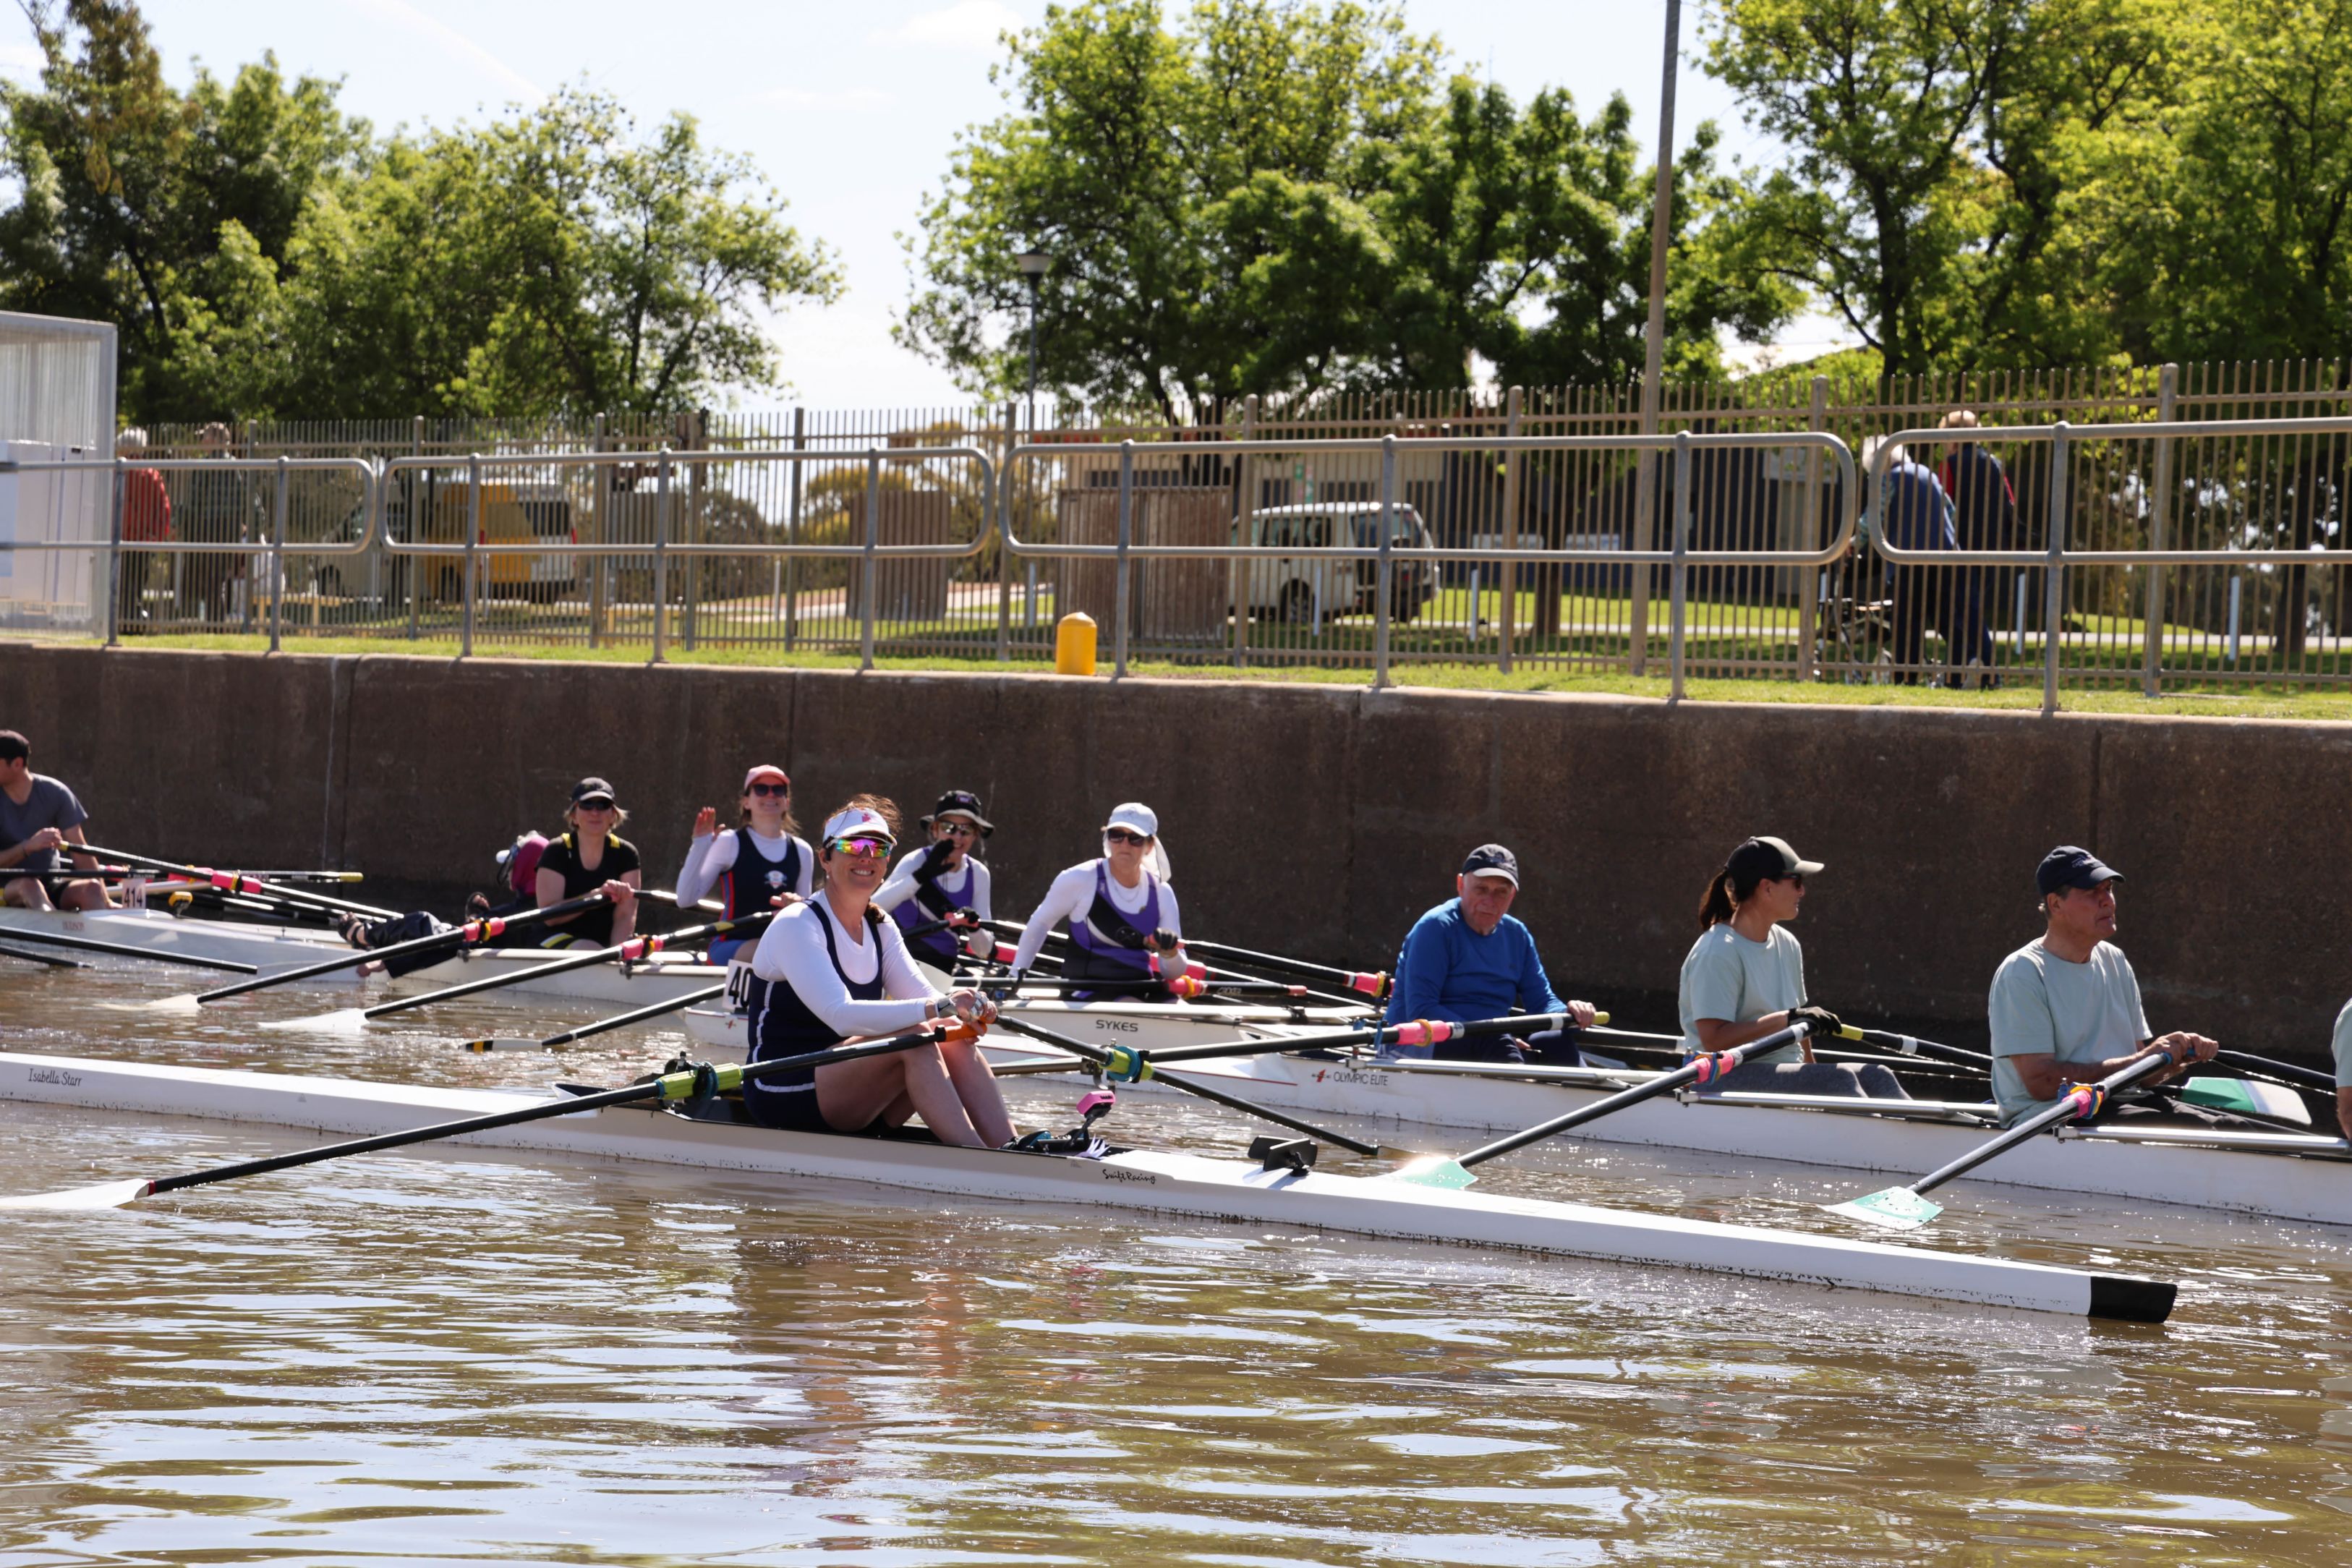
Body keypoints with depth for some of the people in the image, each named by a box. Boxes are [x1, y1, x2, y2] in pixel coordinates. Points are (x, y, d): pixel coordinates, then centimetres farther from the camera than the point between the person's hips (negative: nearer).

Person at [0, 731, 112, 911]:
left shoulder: (55, 793, -1)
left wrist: (105, 901, -10)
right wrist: (28, 846, -27)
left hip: (50, 887, 2)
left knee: (92, 888, -27)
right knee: (29, 885, -35)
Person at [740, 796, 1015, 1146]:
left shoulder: (880, 930, 13)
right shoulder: (795, 926, -13)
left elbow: (923, 997, 0)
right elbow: (840, 1015, -27)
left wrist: (967, 1010, -24)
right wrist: (939, 1008, -36)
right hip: (784, 1097, -8)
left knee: (956, 1042, -14)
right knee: (914, 1039, -28)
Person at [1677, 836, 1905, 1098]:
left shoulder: (1787, 946, 14)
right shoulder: (1718, 953, -14)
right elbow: (1713, 1040, -22)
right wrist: (1787, 1019, -26)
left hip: (1783, 1074, 9)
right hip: (1726, 1081, -9)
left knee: (1873, 1076, -15)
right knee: (1837, 1078, -29)